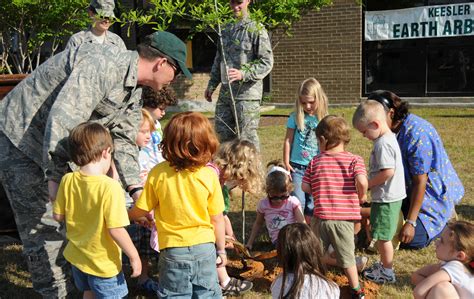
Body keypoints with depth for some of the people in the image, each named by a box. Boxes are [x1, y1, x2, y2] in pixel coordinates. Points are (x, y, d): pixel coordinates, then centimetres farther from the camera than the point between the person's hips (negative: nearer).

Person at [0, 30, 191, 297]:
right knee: (42, 225, -5)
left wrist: (137, 191, -5)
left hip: (58, 144, 10)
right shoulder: (103, 65, -28)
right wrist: (55, 175, -29)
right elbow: (62, 119, -34)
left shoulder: (134, 91, 4)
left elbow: (124, 141, 7)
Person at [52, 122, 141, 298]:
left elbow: (58, 216, 0)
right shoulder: (109, 187, -28)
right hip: (102, 263, -5)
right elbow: (116, 230, -26)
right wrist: (134, 257, -14)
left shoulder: (67, 180, -11)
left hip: (76, 257, 5)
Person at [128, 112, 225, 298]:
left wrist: (126, 214, 20)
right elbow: (217, 219, -6)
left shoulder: (158, 173, -13)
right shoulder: (209, 175, -13)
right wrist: (221, 249, 9)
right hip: (204, 247, 1)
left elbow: (140, 211, -3)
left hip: (173, 249, 0)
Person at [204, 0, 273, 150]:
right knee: (222, 134, 11)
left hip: (247, 94, -7)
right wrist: (211, 85, 19)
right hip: (225, 93, 7)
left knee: (247, 137, -4)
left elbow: (267, 62, -11)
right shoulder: (226, 30, 15)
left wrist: (243, 74, -22)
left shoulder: (256, 29, -5)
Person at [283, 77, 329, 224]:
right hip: (297, 166, -1)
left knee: (312, 203, 10)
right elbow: (288, 140, 1)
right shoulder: (295, 117, -4)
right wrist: (286, 163, -1)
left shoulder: (323, 118, -1)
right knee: (298, 201, -3)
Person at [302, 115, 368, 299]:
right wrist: (362, 196, -3)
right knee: (347, 255, 16)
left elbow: (305, 187, 0)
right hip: (344, 218, -1)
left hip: (321, 217, 1)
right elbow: (362, 182, -23)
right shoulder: (354, 160, -7)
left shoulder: (315, 161, -1)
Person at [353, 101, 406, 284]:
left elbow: (388, 172, -28)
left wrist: (367, 184, -16)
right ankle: (384, 264, 33)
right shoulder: (389, 138, 9)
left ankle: (387, 272, 13)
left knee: (383, 236, 2)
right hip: (390, 196, 10)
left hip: (386, 198, -10)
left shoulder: (383, 144, -22)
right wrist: (370, 183, 11)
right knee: (383, 235, 20)